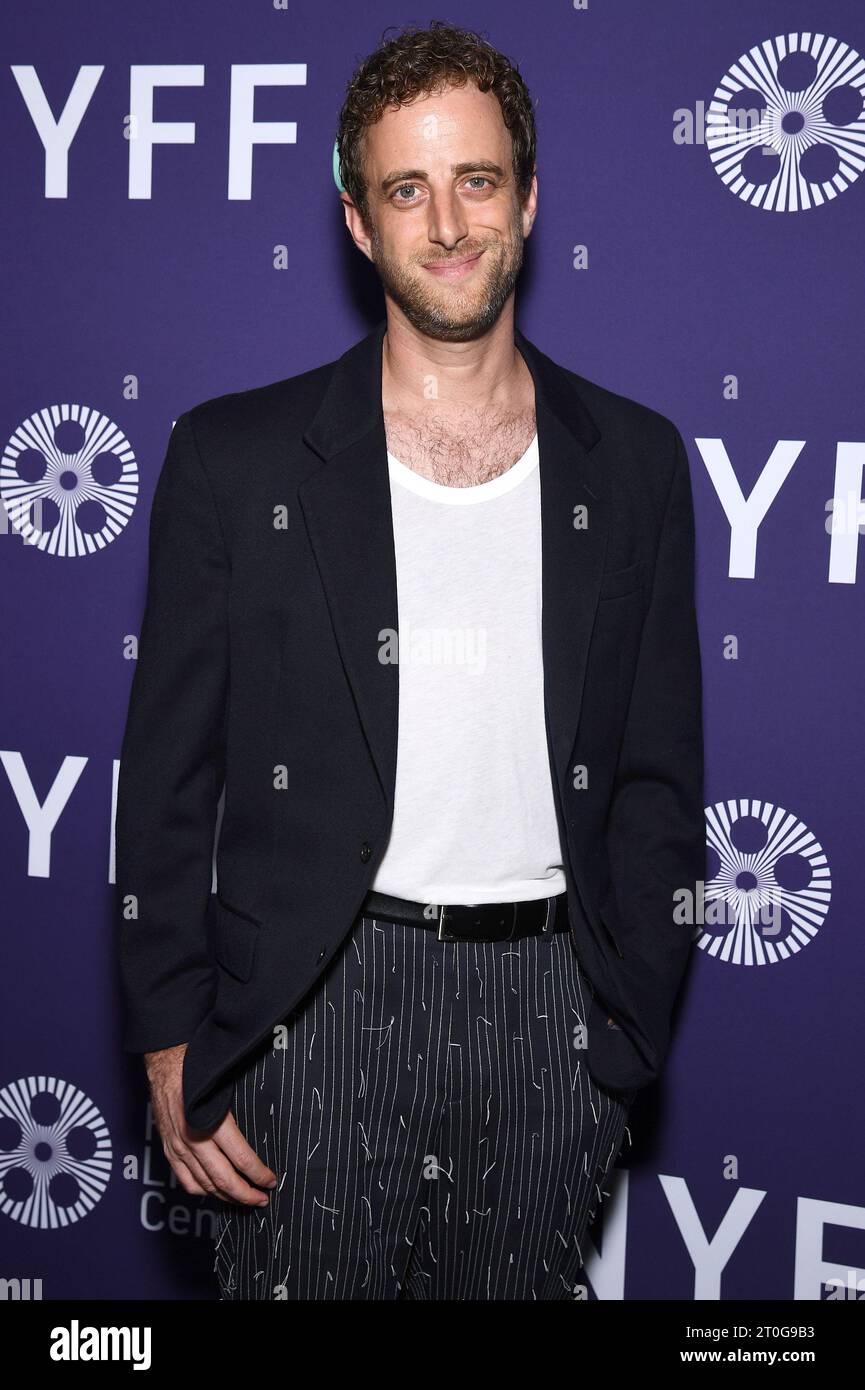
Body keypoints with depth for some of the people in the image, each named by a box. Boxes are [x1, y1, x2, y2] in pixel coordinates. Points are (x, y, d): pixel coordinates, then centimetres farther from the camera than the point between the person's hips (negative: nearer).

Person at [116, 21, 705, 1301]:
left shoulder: (633, 462, 3)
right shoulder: (236, 456, -3)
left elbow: (659, 777, 7)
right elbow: (168, 778, -1)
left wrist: (630, 1027, 4)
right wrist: (172, 1044, -4)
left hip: (549, 1013, 2)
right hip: (316, 1012, -1)